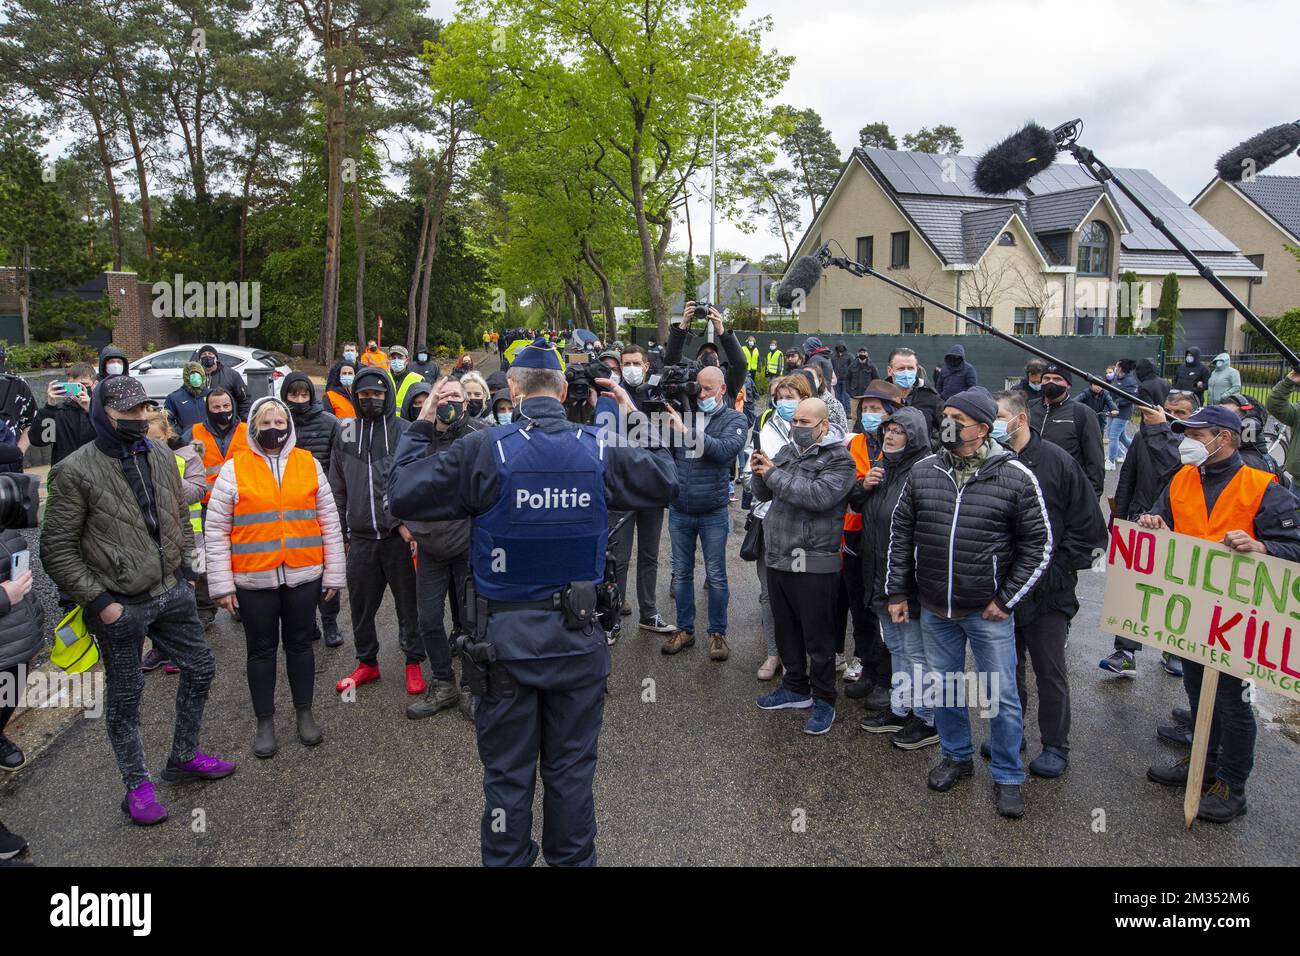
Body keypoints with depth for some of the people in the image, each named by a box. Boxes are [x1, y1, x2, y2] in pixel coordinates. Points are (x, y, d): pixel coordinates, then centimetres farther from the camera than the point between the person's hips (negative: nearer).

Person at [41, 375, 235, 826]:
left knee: (200, 668, 16)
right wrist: (98, 601, -15)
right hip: (119, 605, -6)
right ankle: (137, 786, 27)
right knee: (125, 695, 9)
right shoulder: (76, 471, -15)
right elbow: (57, 549, -12)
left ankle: (185, 756, 37)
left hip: (172, 591, 6)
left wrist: (185, 567, 8)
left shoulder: (160, 455, 2)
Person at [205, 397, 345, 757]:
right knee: (261, 650, 11)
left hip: (304, 576, 1)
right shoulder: (234, 469, -1)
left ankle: (304, 713, 30)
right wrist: (221, 584, -4)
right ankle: (265, 722, 26)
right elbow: (216, 531, -1)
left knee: (300, 644, 14)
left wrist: (333, 574, 5)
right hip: (254, 579, -1)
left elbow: (329, 522, 7)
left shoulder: (309, 464, 4)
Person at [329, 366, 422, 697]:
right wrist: (339, 531, 11)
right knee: (361, 604, 13)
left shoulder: (404, 431, -2)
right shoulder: (345, 433, 10)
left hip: (399, 535, -3)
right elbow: (337, 487, 14)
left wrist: (406, 523, -16)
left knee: (408, 602, 6)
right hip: (360, 536, 4)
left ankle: (413, 661, 22)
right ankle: (367, 662, 30)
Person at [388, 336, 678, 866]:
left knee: (508, 775, 13)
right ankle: (572, 858, 31)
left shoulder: (484, 451, -14)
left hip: (507, 640, -2)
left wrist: (421, 426, 4)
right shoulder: (600, 449, -4)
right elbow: (666, 483, 10)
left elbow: (402, 494, -10)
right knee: (571, 771, 17)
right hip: (578, 638, 2)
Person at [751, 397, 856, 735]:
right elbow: (763, 494, 15)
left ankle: (824, 700, 18)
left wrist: (774, 474, -19)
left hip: (814, 564, -7)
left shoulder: (839, 459, -9)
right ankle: (796, 688, 34)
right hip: (777, 558, 7)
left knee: (817, 635, 3)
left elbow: (819, 495, -25)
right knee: (786, 629, 18)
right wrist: (760, 472, -7)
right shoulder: (787, 451, 12)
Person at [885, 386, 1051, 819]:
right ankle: (956, 756, 38)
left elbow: (1038, 543, -4)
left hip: (988, 612, -3)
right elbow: (901, 534, 8)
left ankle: (1008, 776, 24)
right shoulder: (923, 471, 0)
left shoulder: (1015, 477, -10)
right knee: (944, 686, 17)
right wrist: (897, 591, 6)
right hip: (934, 609, 4)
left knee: (1002, 696, 5)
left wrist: (1006, 599, -7)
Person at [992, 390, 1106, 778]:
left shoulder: (1057, 462, -10)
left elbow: (1089, 527, -8)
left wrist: (1058, 569, -10)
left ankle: (1055, 746, 23)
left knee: (1050, 671, 9)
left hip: (1048, 591, -4)